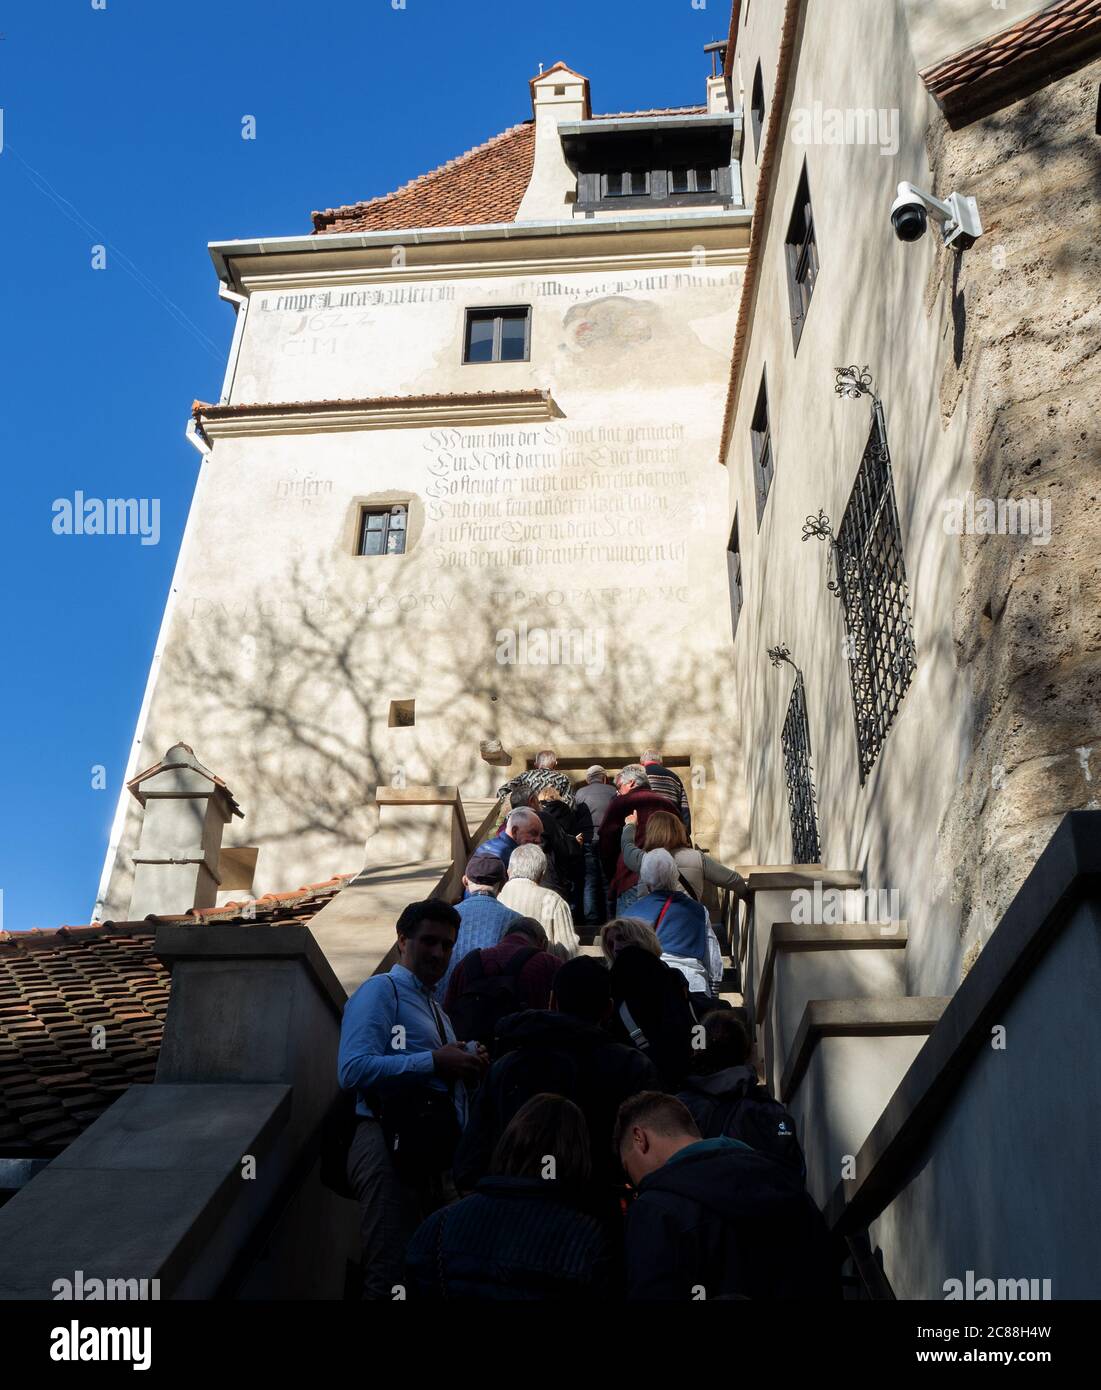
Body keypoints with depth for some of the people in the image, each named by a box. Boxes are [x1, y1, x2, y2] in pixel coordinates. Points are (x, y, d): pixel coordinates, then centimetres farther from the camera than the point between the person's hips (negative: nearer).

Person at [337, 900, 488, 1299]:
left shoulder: (435, 1009, 26)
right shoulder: (380, 990, -2)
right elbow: (354, 1070, -17)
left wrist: (465, 1067, 4)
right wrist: (434, 1061, -16)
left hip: (434, 1156, 9)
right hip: (389, 1145, -9)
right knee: (392, 1275, -8)